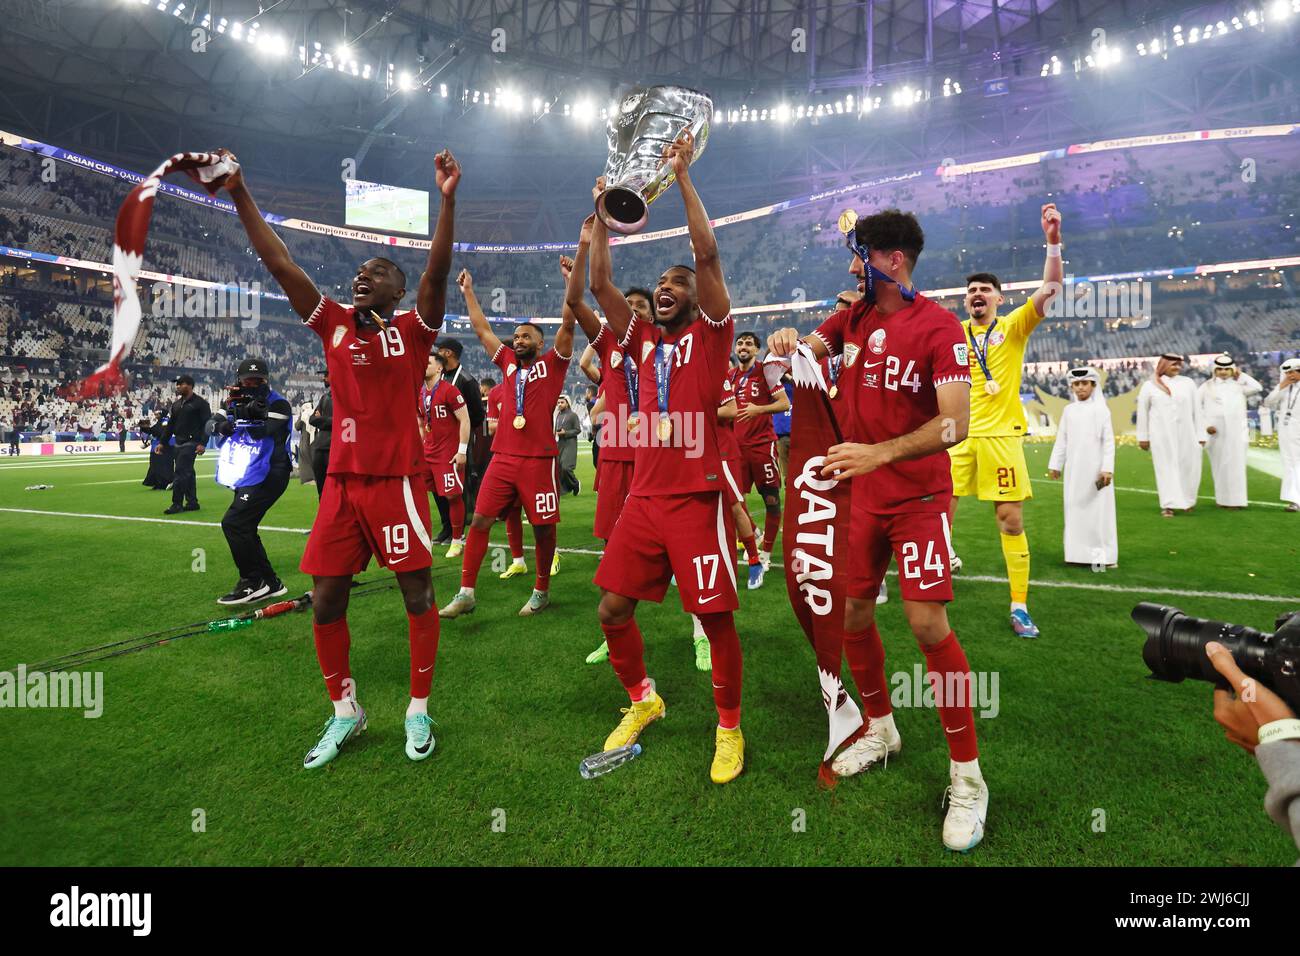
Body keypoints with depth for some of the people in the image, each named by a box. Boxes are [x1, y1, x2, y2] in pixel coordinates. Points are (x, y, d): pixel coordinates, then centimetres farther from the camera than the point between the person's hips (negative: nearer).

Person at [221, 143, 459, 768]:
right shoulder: (334, 327, 10)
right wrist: (239, 194, 5)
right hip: (341, 482, 4)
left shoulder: (412, 331, 1)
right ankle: (344, 712, 25)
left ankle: (419, 709, 20)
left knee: (417, 595, 3)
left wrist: (446, 199, -22)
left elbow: (436, 273, -13)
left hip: (397, 482, -4)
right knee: (325, 603, 6)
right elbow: (279, 264, 9)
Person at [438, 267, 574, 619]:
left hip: (539, 460, -4)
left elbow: (568, 325, -5)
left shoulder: (552, 363, 5)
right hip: (503, 458, 5)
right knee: (479, 520, 0)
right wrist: (468, 292, 28)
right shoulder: (509, 363, 17)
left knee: (543, 527, 4)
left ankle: (542, 591, 19)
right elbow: (482, 330, 25)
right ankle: (466, 593, 6)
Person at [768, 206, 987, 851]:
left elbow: (954, 424, -20)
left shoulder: (938, 326, -13)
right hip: (861, 496, 6)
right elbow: (805, 351, 15)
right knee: (852, 613, 10)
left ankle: (967, 777, 6)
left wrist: (878, 453, -33)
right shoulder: (853, 317, 7)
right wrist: (787, 341, -10)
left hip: (918, 497, -6)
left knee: (927, 622, -13)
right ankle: (879, 728, 33)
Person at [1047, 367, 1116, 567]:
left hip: (1095, 469, -4)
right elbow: (1061, 440, 12)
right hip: (1074, 470, 4)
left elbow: (1108, 441, -6)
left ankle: (1101, 554, 5)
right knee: (1074, 510, 7)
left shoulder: (1100, 409, -3)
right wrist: (1055, 465, 9)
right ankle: (1079, 552, 15)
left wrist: (1107, 468, -13)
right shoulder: (1069, 410, 9)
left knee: (1098, 511, -2)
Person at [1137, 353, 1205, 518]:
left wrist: (1200, 435, 4)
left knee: (1189, 467, 5)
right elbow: (1142, 412, 6)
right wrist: (1143, 437, 6)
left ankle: (1187, 500, 28)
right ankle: (1168, 505, 4)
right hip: (1161, 435, -2)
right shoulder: (1150, 386, 2)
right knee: (1166, 468, -1)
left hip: (1186, 434, 2)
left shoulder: (1188, 384, 6)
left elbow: (1196, 410, 7)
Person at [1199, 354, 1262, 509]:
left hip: (1236, 431, 1)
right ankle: (1222, 499, 13)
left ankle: (1235, 499, 3)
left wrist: (1241, 375, 3)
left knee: (1236, 465, -1)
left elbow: (1257, 388, -6)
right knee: (1219, 466, 5)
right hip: (1216, 432, -1)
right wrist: (1205, 424, -5)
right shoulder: (1207, 386, 7)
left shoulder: (1239, 385, 11)